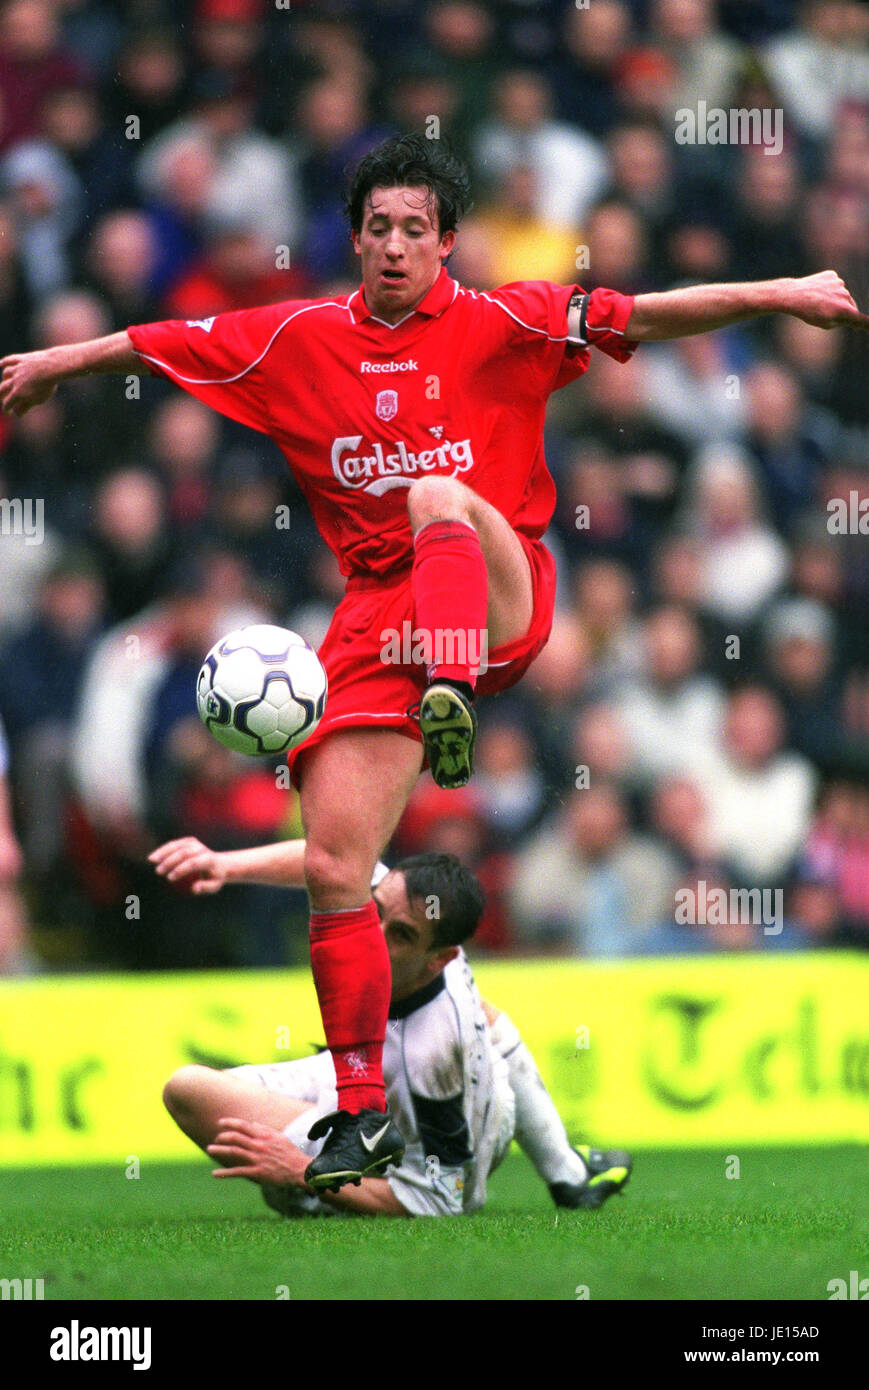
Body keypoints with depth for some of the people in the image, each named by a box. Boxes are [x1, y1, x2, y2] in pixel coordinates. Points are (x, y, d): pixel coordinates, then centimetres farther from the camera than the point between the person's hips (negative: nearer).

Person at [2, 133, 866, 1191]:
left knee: (440, 497, -36)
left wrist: (780, 296, -14)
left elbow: (648, 315, -4)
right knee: (332, 867, -7)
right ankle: (362, 1114, 4)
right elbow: (161, 345, 21)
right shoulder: (301, 341, 11)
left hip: (500, 599, -3)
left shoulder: (499, 325, 3)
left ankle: (451, 699, -60)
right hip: (381, 619, 3)